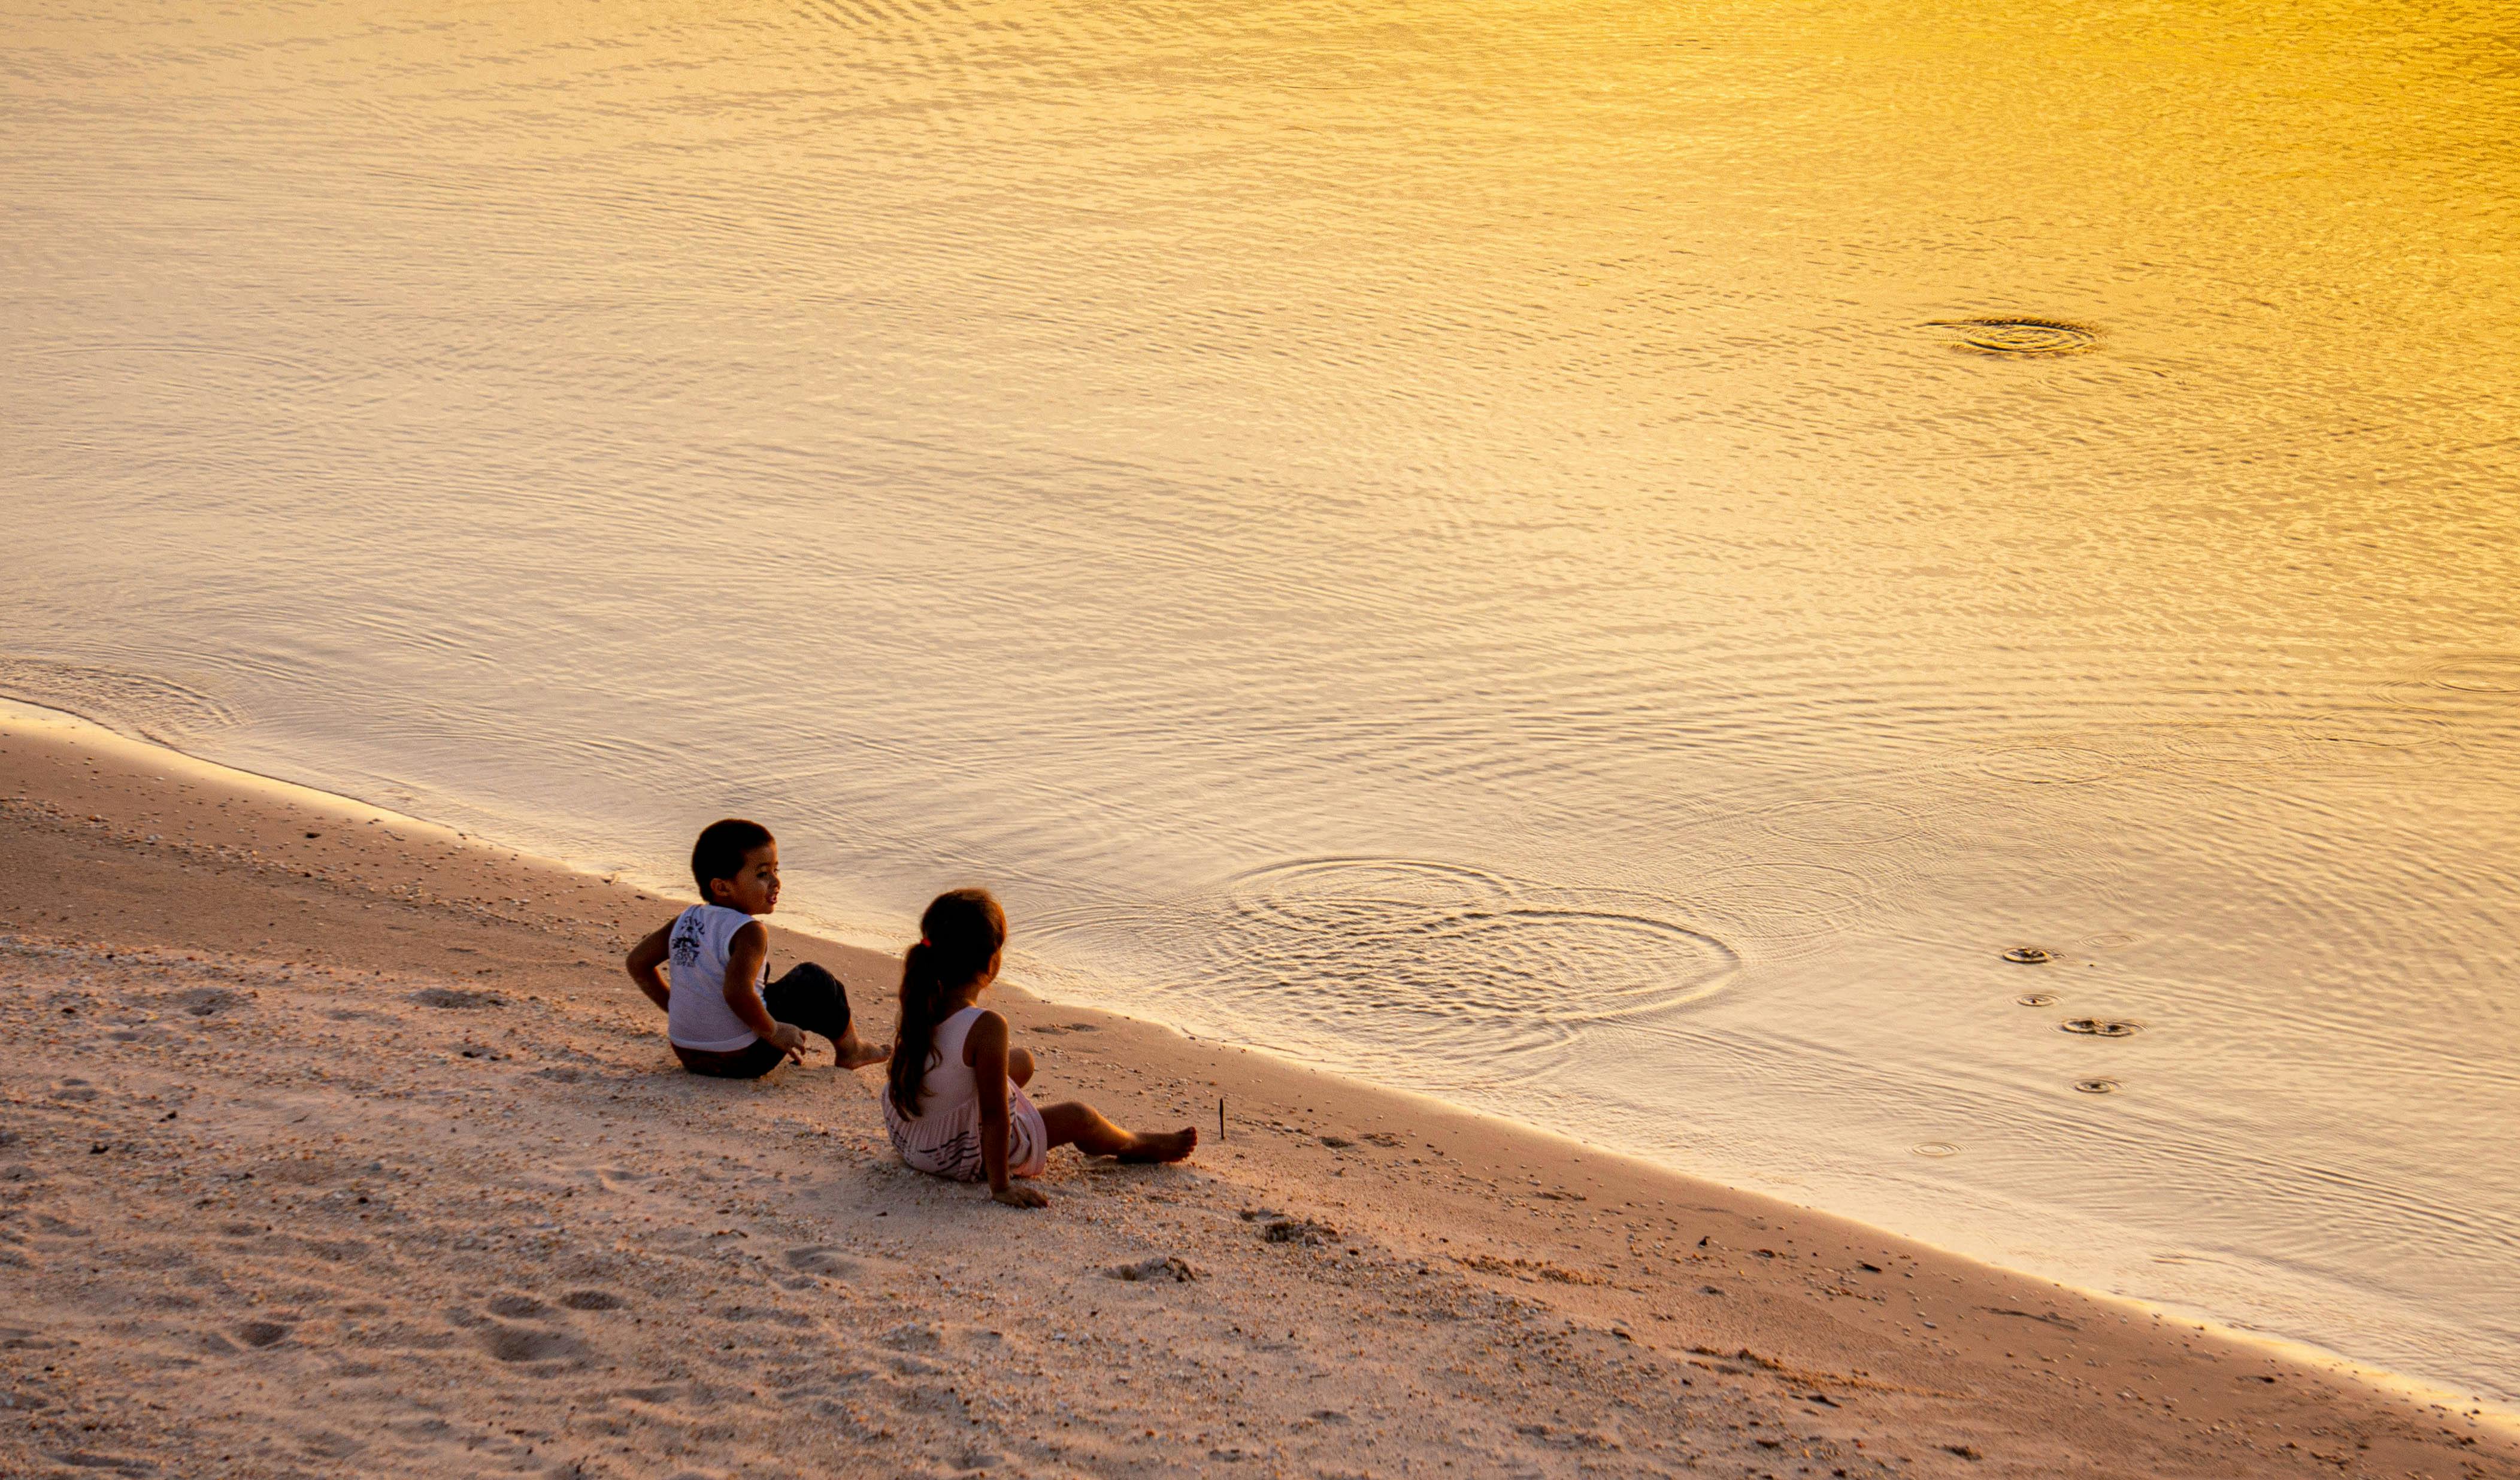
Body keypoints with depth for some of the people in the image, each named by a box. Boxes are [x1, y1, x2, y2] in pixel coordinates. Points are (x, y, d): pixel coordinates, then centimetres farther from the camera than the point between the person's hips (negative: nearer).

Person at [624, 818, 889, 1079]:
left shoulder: (686, 921, 3)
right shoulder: (750, 933, -21)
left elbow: (637, 962, 9)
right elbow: (736, 991, -36)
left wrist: (676, 1007, 18)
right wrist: (773, 1031, -20)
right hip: (741, 1060, -8)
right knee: (812, 980, 8)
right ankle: (850, 1047, 27)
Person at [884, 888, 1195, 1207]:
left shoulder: (915, 1010, -11)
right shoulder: (986, 1027, -34)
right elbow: (994, 1114, -28)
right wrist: (1000, 1186, -20)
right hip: (965, 1159, -8)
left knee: (1021, 1061, 27)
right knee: (1078, 1118, 13)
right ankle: (1134, 1145, 46)